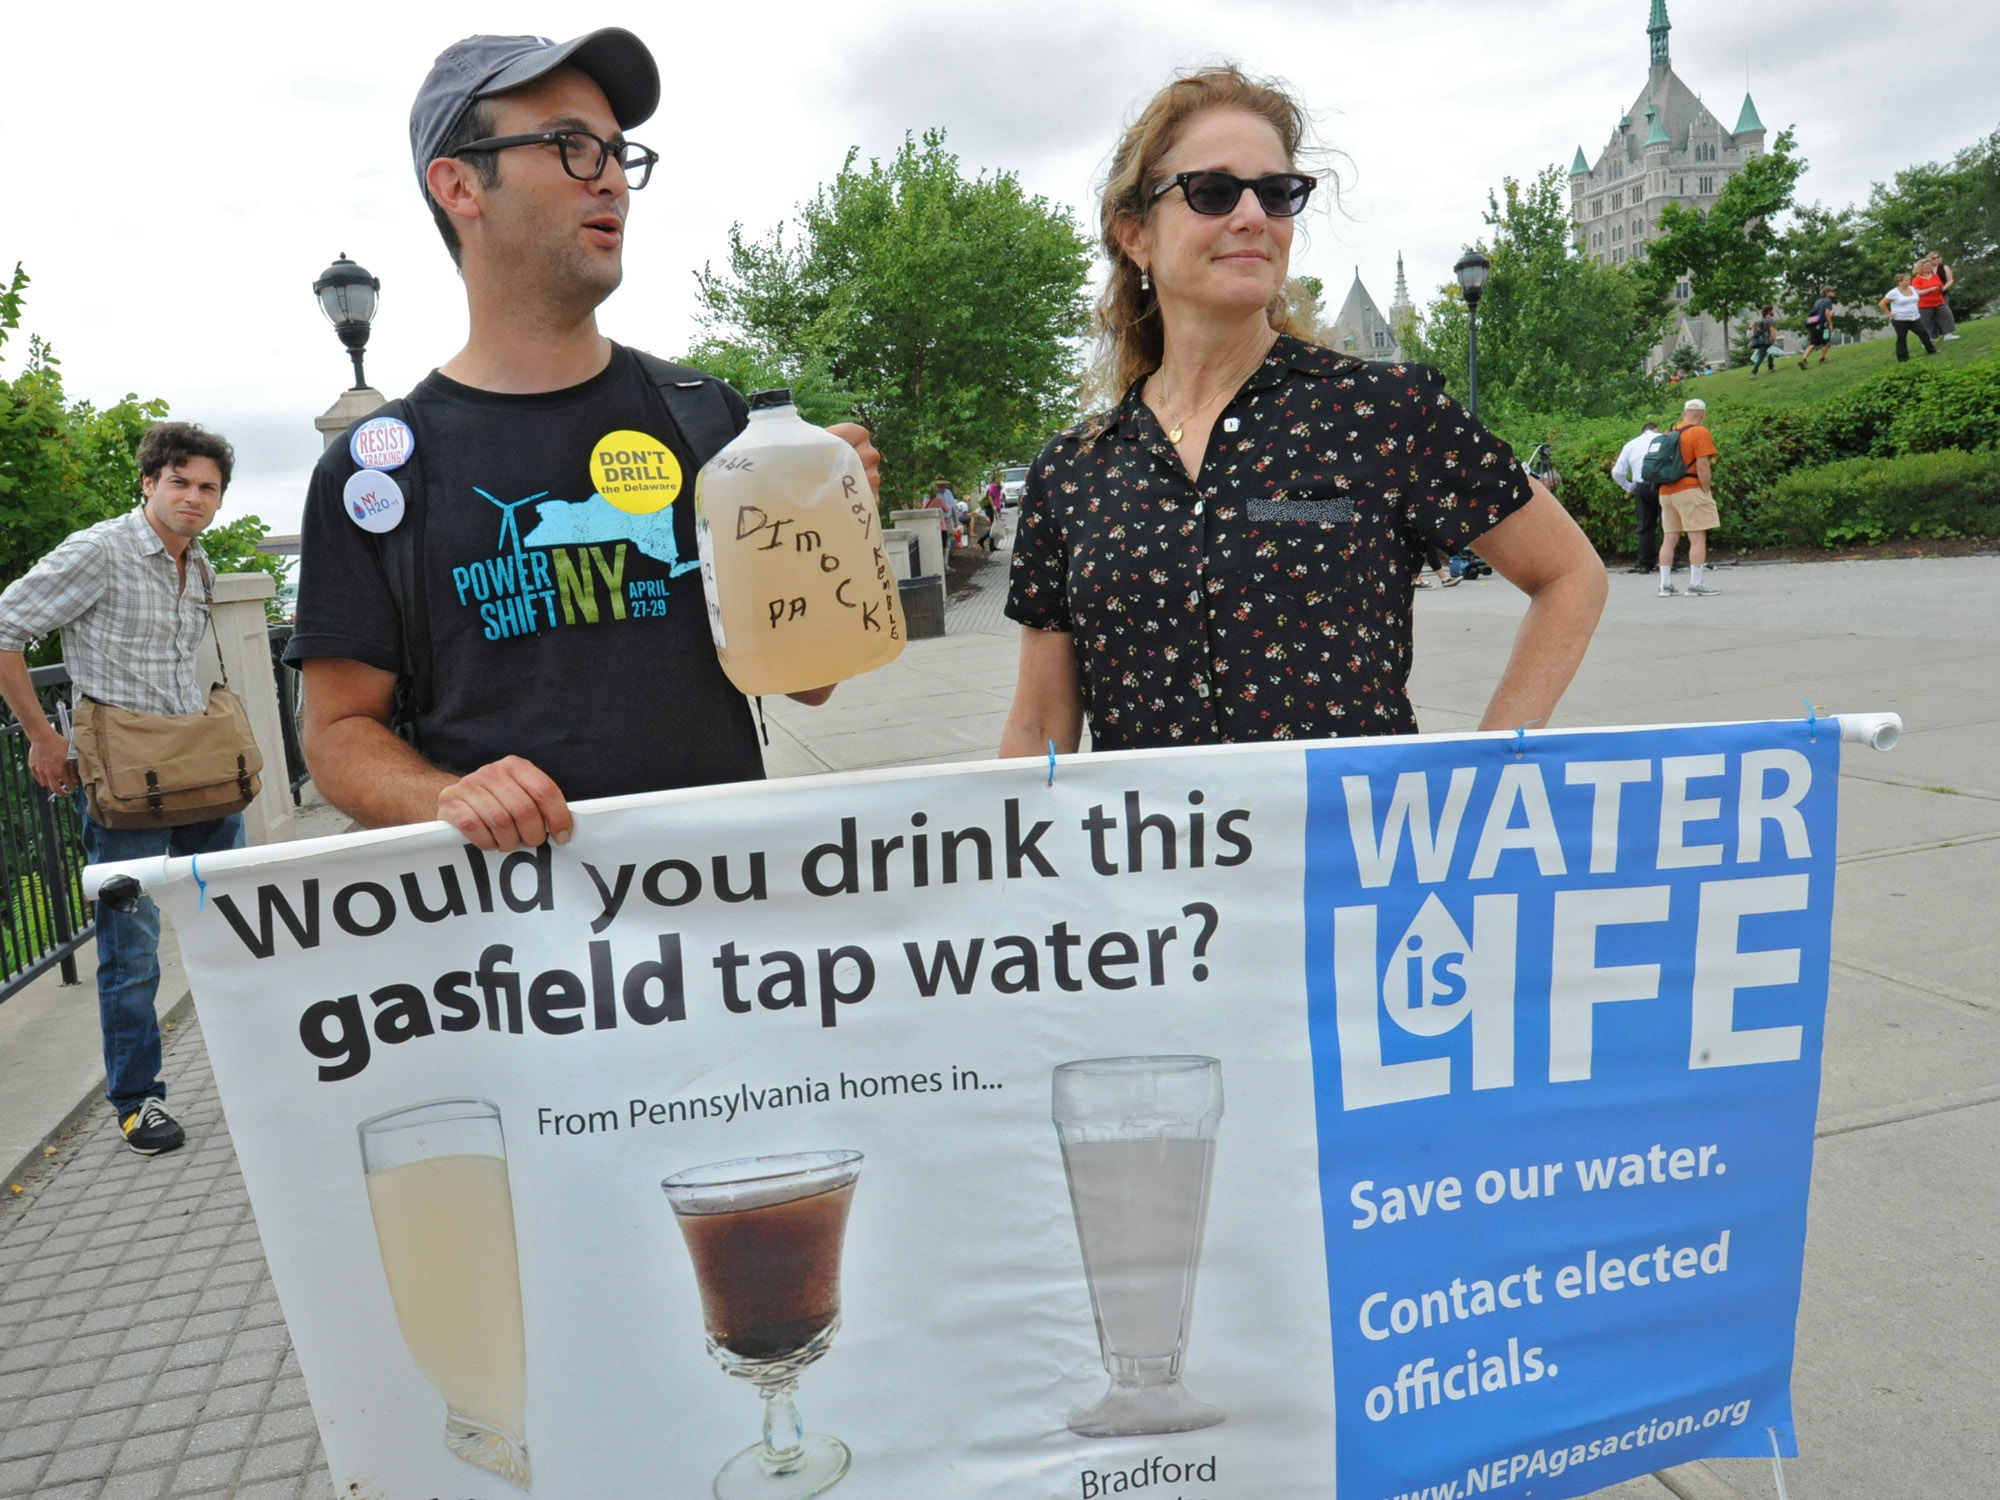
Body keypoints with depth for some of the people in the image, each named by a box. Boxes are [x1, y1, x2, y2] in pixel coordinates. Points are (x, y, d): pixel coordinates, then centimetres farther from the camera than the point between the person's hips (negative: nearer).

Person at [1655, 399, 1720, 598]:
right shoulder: (1700, 432, -6)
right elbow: (1702, 466, -13)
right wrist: (1707, 491, -6)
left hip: (1666, 492, 7)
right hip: (1690, 491, -7)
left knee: (1669, 538, 8)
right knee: (1698, 537, -4)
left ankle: (1665, 585, 6)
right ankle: (1696, 585, -9)